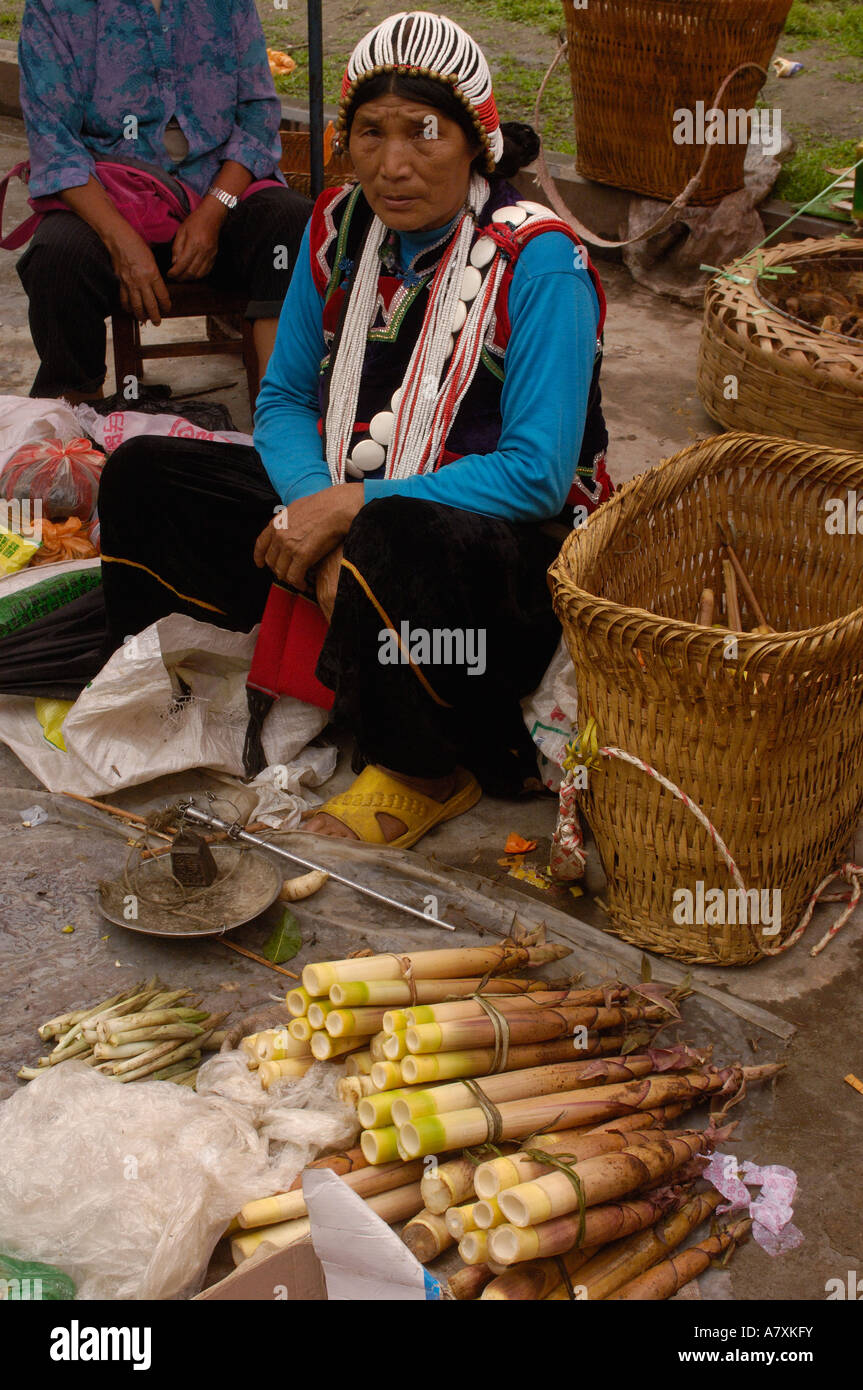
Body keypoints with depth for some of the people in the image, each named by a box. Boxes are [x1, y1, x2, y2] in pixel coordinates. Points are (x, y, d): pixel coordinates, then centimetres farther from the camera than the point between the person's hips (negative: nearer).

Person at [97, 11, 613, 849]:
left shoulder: (539, 261, -18)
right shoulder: (338, 227, 0)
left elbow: (535, 475, -23)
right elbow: (283, 399, 6)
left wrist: (354, 507, -24)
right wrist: (314, 508, -14)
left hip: (513, 544, -6)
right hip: (345, 506, 6)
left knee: (396, 547, -41)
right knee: (142, 477, -3)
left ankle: (429, 772, -13)